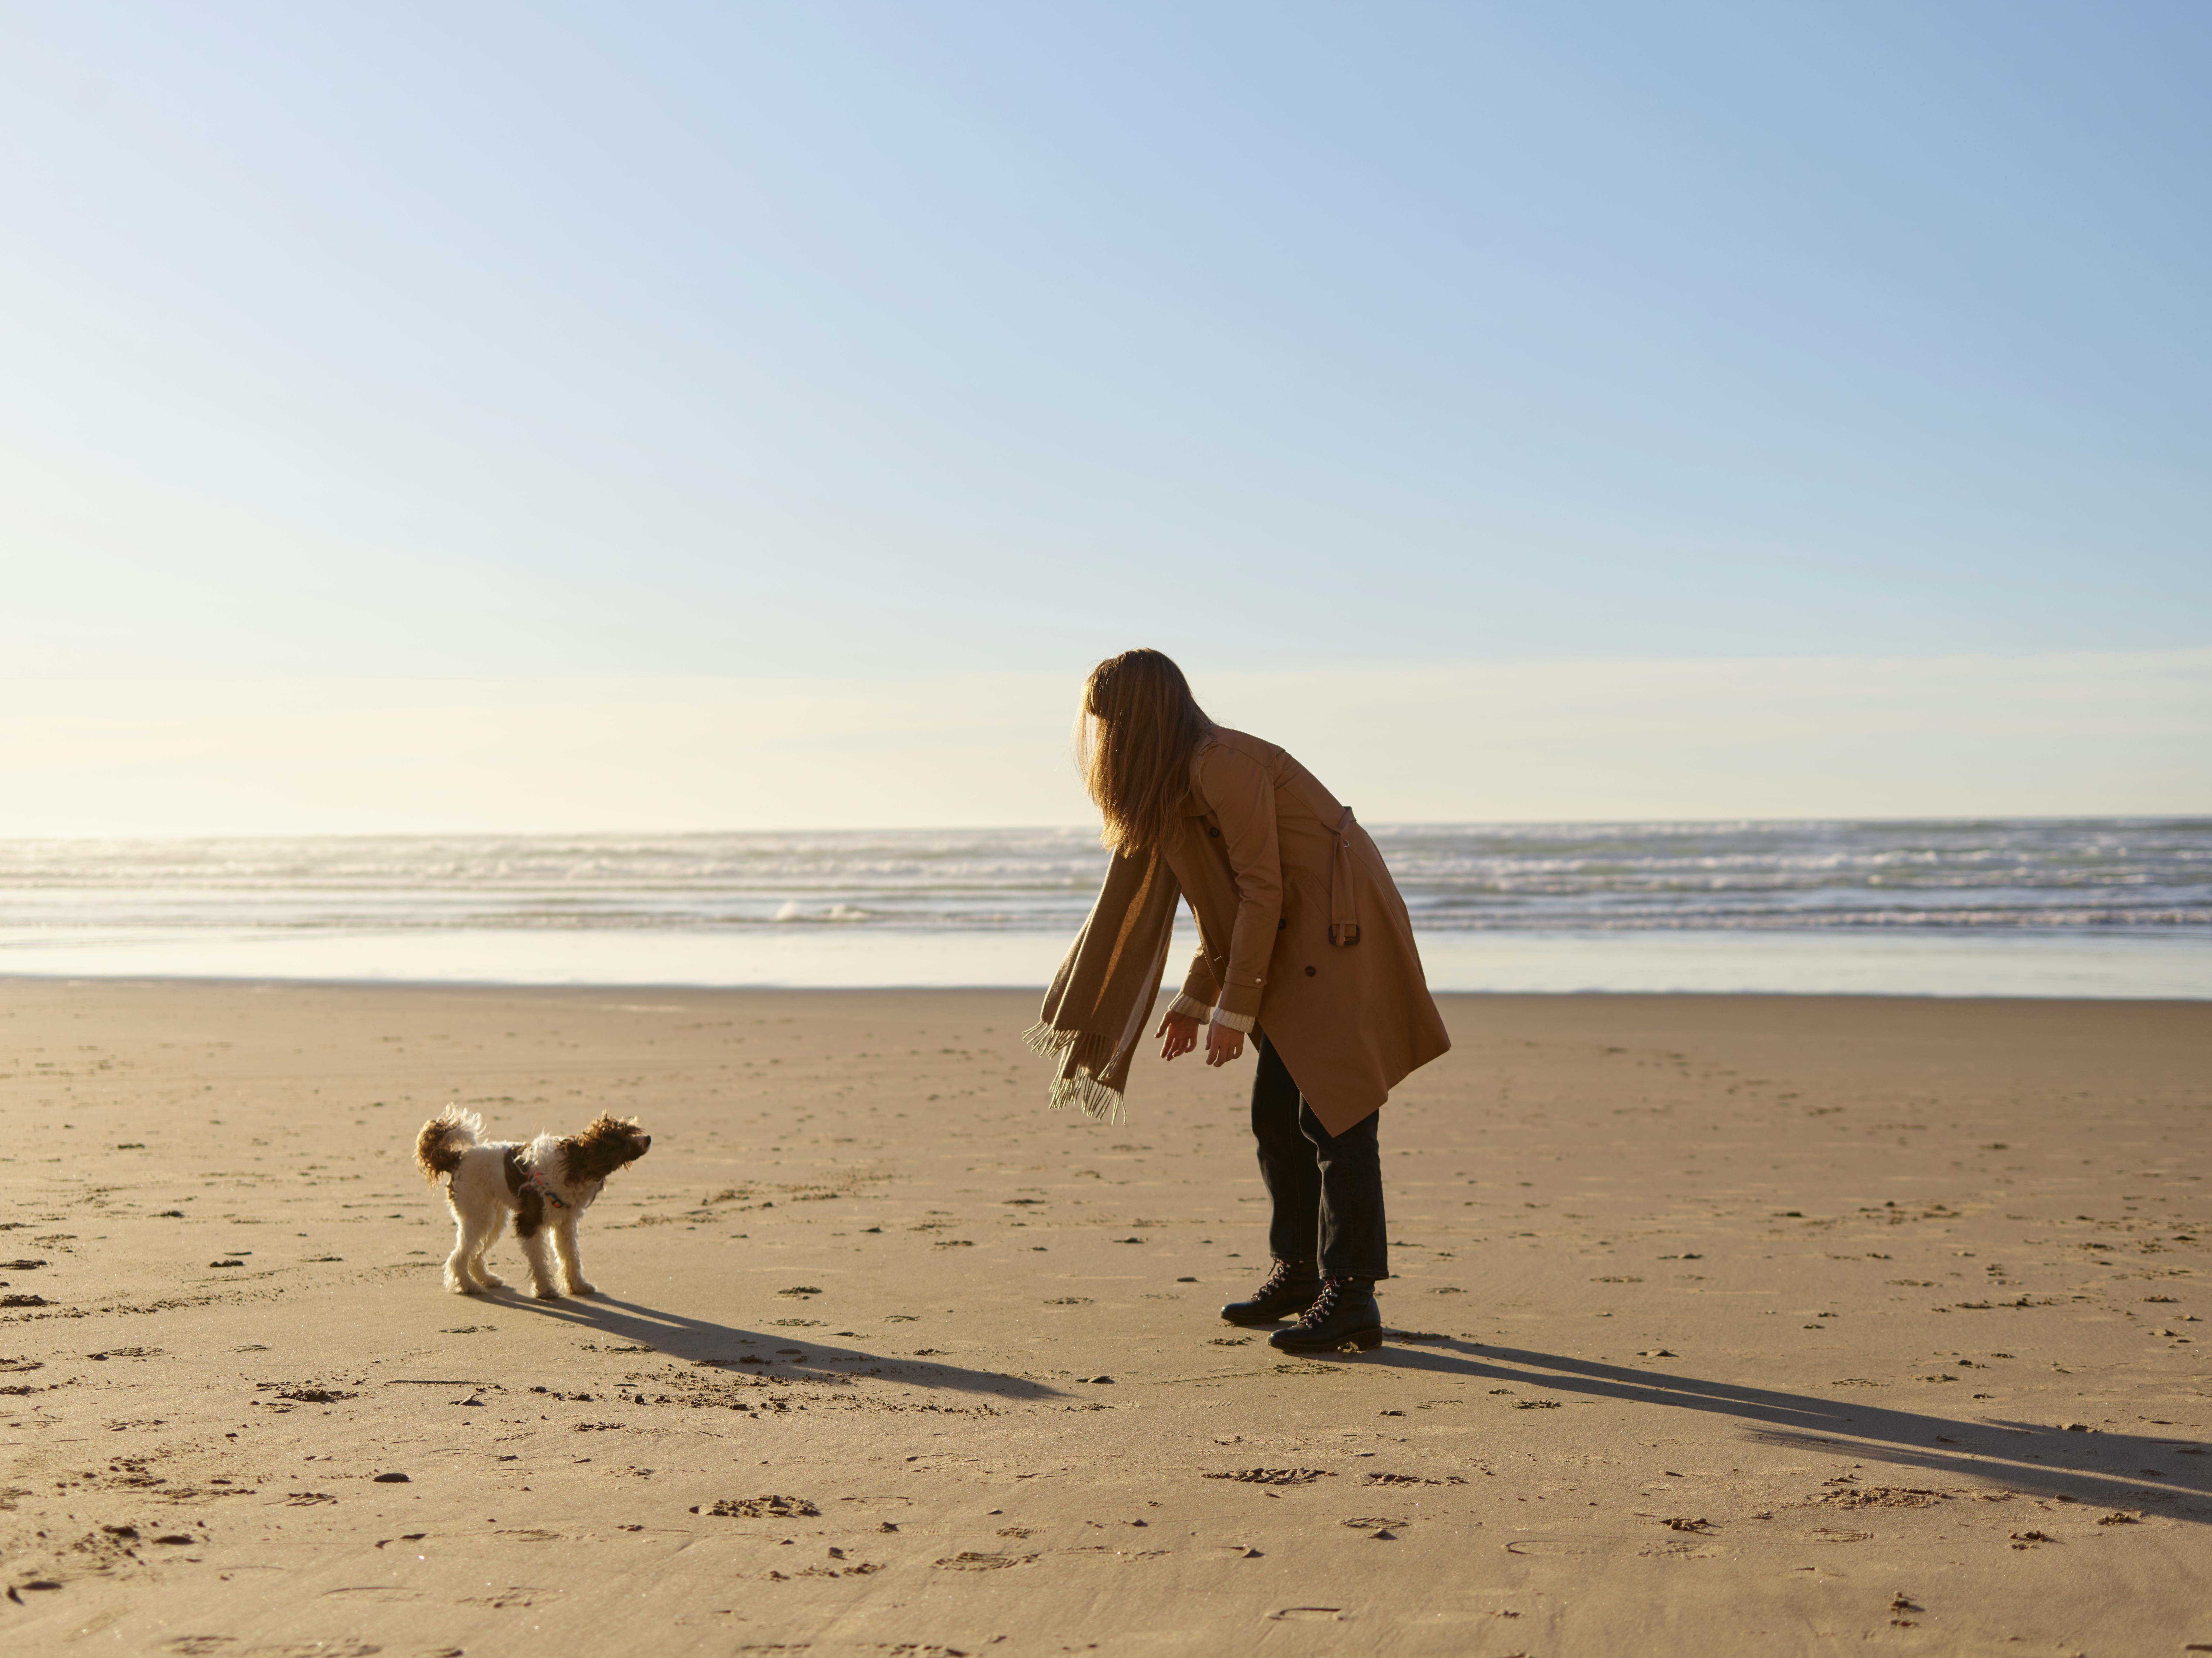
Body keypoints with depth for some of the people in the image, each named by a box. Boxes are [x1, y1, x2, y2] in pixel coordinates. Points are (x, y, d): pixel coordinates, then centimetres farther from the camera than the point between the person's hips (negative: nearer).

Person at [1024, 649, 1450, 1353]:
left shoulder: (1223, 766, -18)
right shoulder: (1178, 782, 14)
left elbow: (1262, 891, -19)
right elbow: (1225, 899, 20)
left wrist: (1234, 1009, -16)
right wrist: (1194, 999, 18)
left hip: (1340, 938, -10)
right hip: (1297, 947, 10)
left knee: (1333, 1110, -12)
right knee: (1277, 1115, 12)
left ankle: (1351, 1295, -12)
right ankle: (1299, 1271, 23)